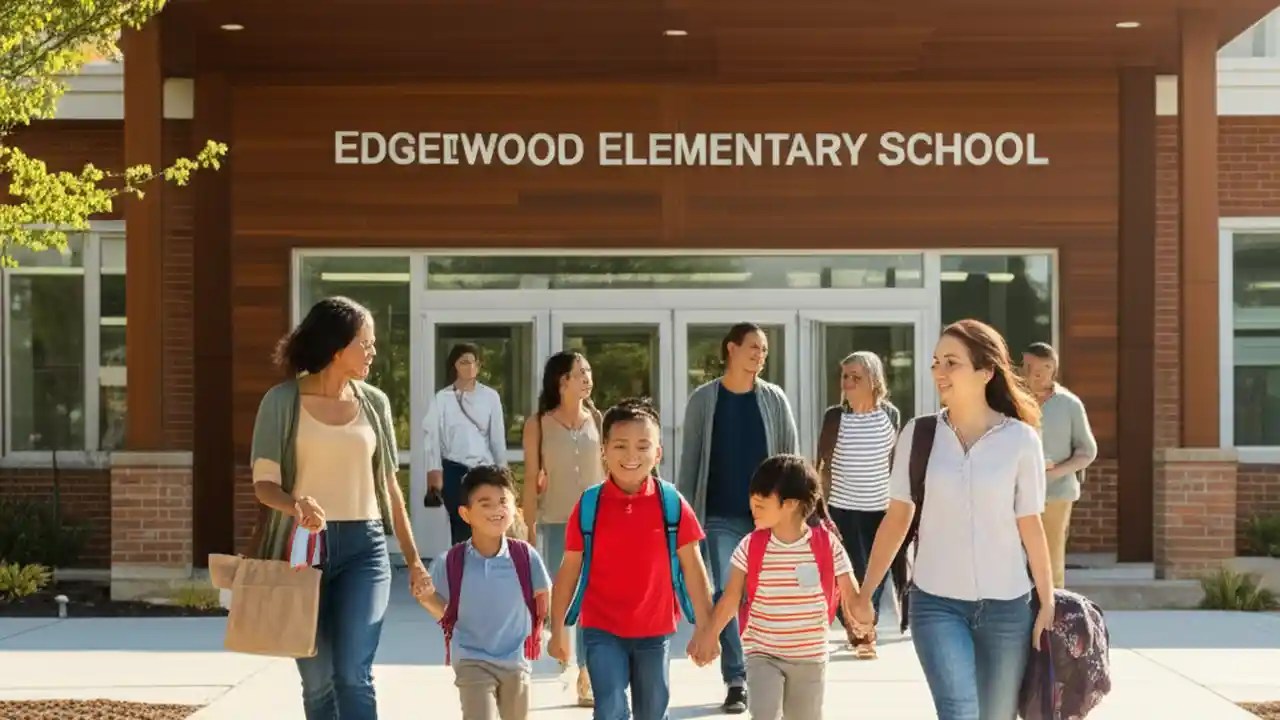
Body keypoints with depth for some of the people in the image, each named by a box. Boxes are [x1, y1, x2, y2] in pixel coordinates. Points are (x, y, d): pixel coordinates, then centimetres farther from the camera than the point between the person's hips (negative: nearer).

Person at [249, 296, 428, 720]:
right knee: (316, 682, 6)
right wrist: (295, 505, -28)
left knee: (353, 675, -12)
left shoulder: (373, 402, 8)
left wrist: (413, 558, 15)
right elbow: (264, 481, -5)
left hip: (363, 547, 1)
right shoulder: (283, 401, -1)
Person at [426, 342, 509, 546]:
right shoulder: (443, 398, 0)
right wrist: (434, 470, -5)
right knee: (460, 523, 0)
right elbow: (434, 435, 0)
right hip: (454, 469, -1)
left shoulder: (490, 396, 2)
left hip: (483, 468, 1)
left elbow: (498, 435, 6)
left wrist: (502, 469, 7)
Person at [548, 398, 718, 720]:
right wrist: (558, 630, 2)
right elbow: (569, 570, 1)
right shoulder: (588, 505, -5)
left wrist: (705, 630, -2)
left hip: (655, 631, 1)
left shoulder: (671, 503, -5)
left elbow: (693, 569, -1)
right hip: (603, 631, -1)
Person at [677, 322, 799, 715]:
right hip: (721, 516, -1)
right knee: (725, 595, -8)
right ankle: (736, 682, -3)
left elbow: (791, 457, 4)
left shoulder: (774, 399, 3)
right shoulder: (703, 400, 1)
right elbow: (690, 459, 2)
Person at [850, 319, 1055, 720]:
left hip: (1008, 604, 0)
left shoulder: (1020, 439, -4)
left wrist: (1048, 605, 0)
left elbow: (1031, 526, 0)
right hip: (936, 602, 0)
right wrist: (865, 592, 7)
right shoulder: (918, 435, -1)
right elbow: (896, 519, 6)